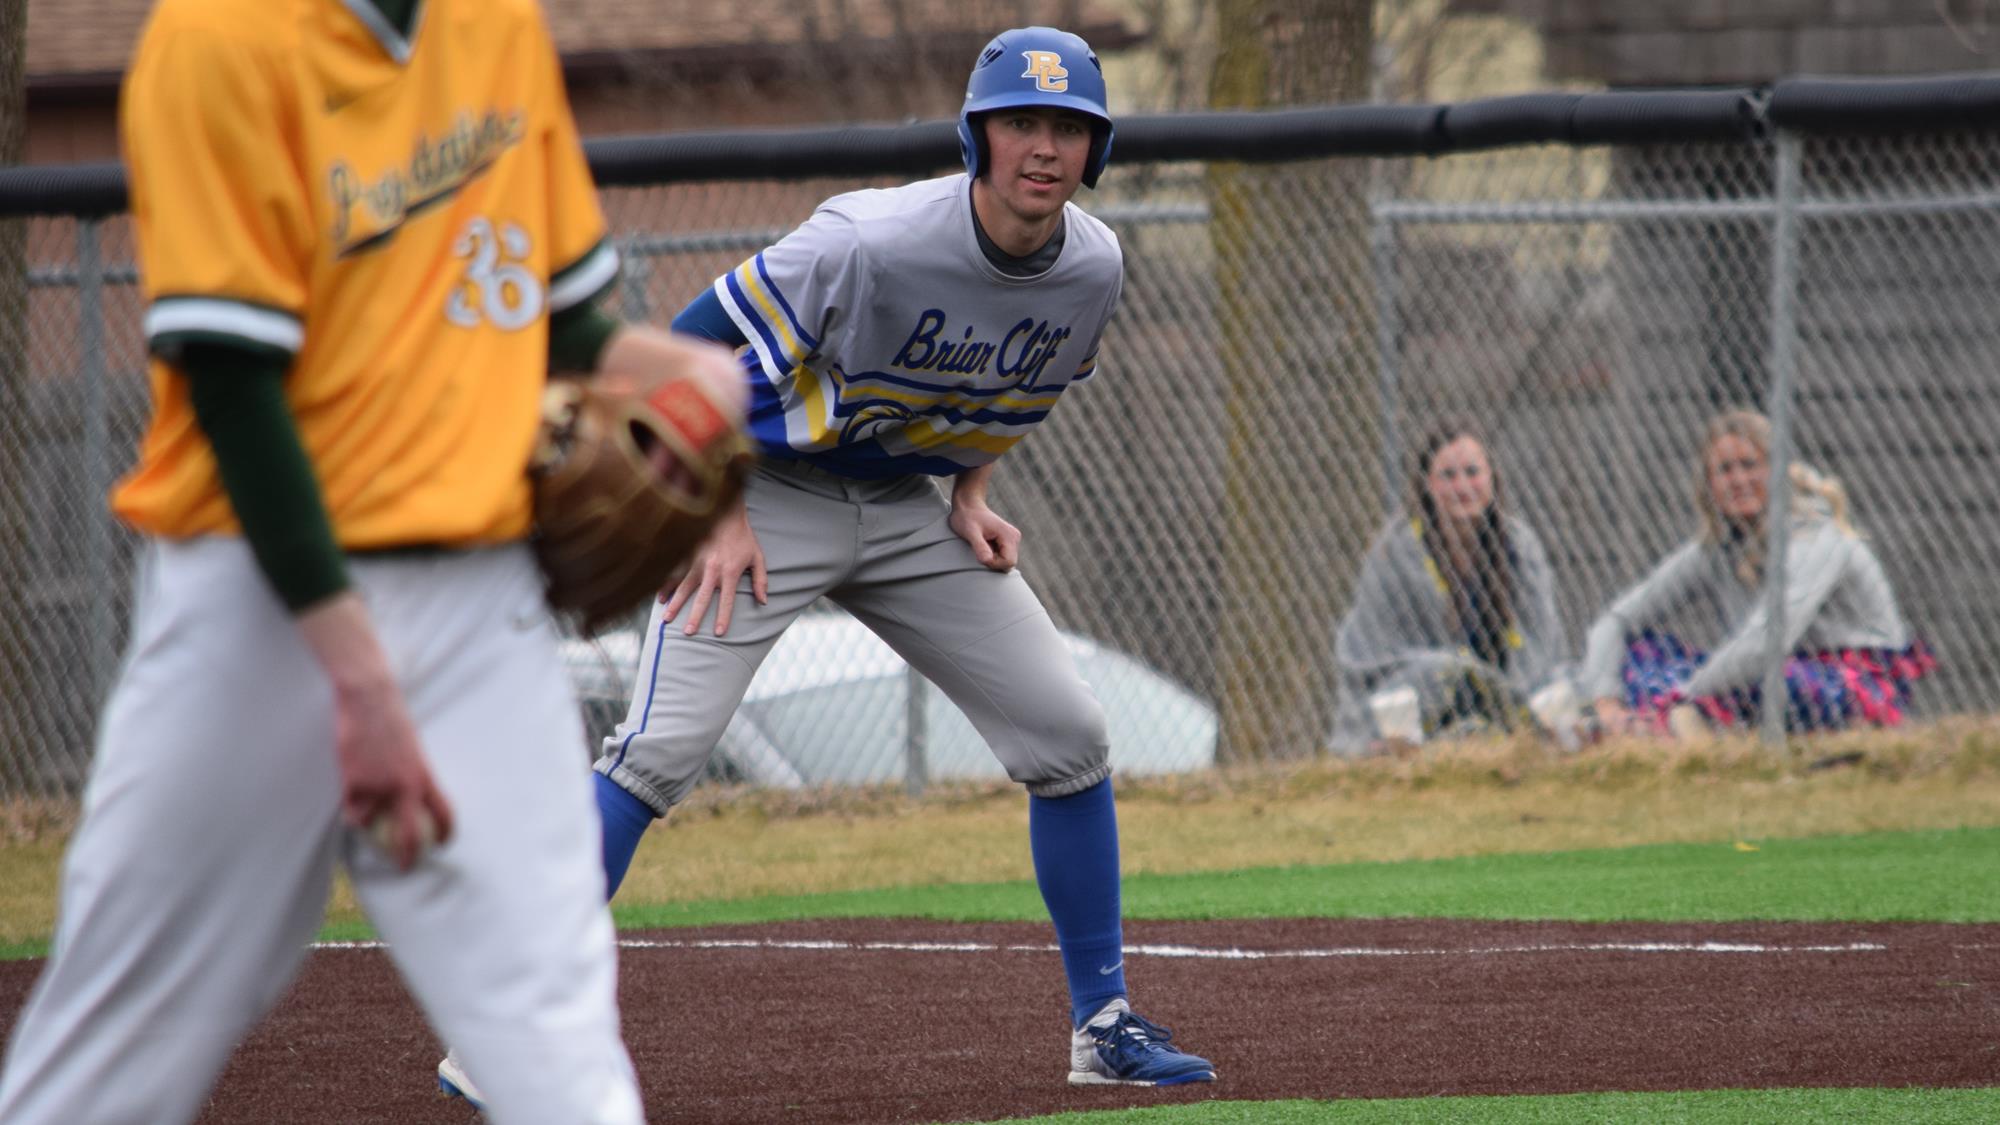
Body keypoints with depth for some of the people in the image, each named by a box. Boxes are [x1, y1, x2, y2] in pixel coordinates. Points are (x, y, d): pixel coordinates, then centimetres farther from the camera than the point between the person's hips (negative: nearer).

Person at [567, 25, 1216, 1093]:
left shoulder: (1094, 269, -9)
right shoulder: (869, 243, -29)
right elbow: (691, 350, -20)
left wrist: (969, 494, 1)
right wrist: (719, 517, -21)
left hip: (909, 512, 6)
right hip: (770, 494, -6)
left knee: (1069, 737, 1)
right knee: (659, 752, -19)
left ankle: (1101, 1024, 15)